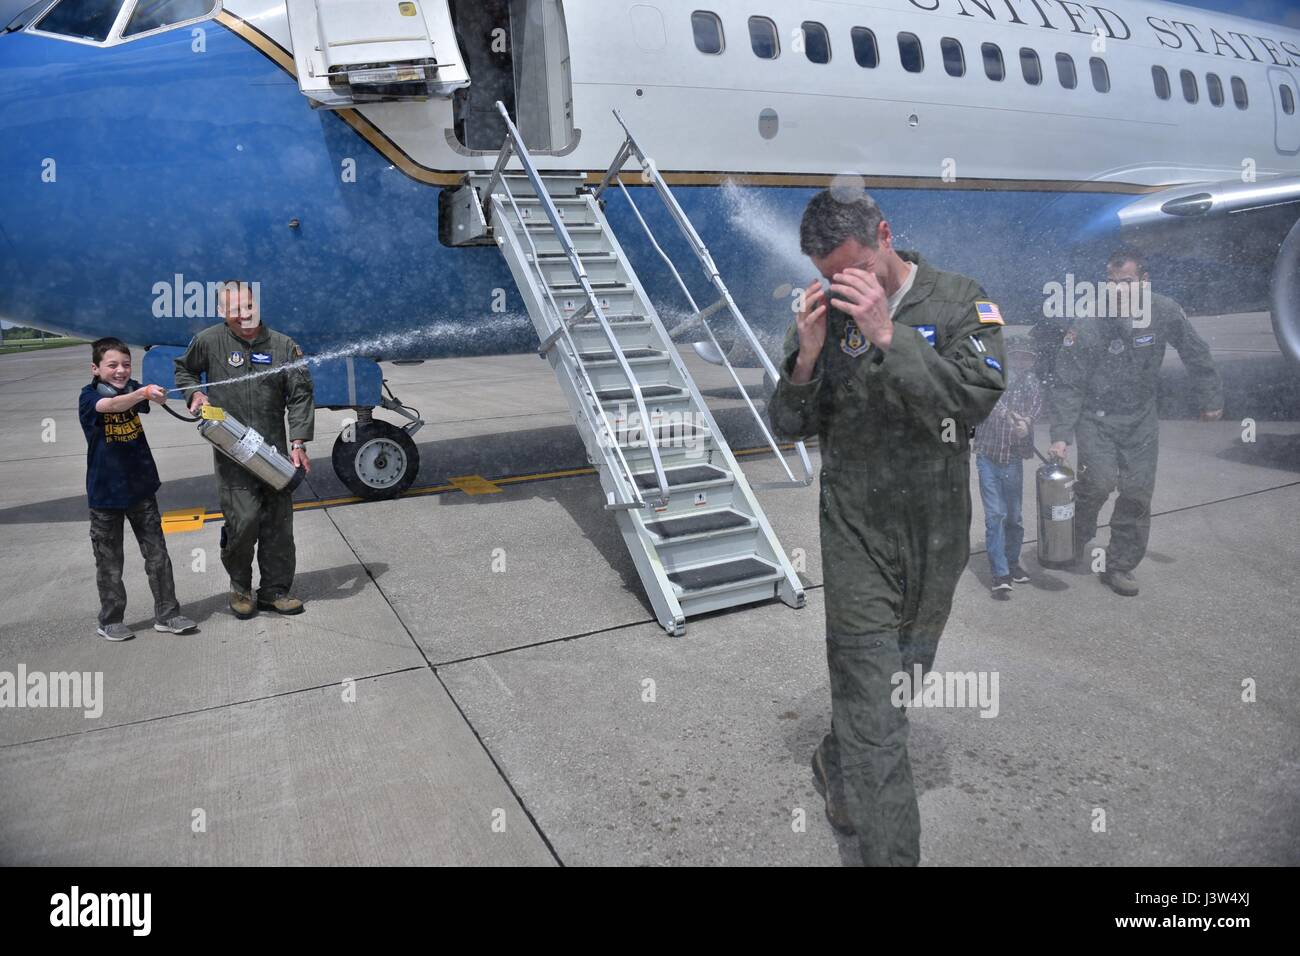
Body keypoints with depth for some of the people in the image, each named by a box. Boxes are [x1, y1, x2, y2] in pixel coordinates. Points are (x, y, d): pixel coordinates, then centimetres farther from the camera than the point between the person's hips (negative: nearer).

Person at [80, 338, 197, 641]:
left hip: (141, 487, 4)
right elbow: (112, 405, -32)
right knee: (109, 563, 7)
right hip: (105, 492, -3)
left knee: (158, 555, 6)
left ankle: (167, 615, 15)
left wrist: (155, 395, -35)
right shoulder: (89, 396, -12)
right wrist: (144, 392, -50)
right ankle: (110, 621, 21)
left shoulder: (132, 388, 4)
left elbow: (153, 400, -13)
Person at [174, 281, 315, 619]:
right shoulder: (208, 341, 2)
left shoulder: (283, 345, 4)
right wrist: (195, 392, 0)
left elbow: (300, 395, 2)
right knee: (244, 519, -9)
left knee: (278, 521, 5)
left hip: (274, 451, 2)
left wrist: (298, 442, -6)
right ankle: (240, 587, 15)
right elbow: (184, 369, 22)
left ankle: (274, 590, 18)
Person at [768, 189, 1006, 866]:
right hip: (857, 536, -1)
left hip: (936, 534, 1)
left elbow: (977, 399, -20)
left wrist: (887, 336, -26)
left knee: (902, 678, 20)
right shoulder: (825, 316, 0)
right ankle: (890, 852, 8)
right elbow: (789, 425, 0)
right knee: (872, 710, -3)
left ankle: (837, 767, 46)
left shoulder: (959, 301, -5)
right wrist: (806, 356, -18)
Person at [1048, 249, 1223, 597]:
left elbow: (1197, 356, 5)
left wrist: (1211, 399, 10)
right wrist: (1061, 435, -22)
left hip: (1141, 418, 3)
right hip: (1096, 417, -3)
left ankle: (1119, 565, 15)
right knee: (1099, 481, -18)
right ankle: (1074, 541, 10)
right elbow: (1068, 385, -17)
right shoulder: (1088, 327, -20)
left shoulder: (1165, 312, -10)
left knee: (1137, 491, 1)